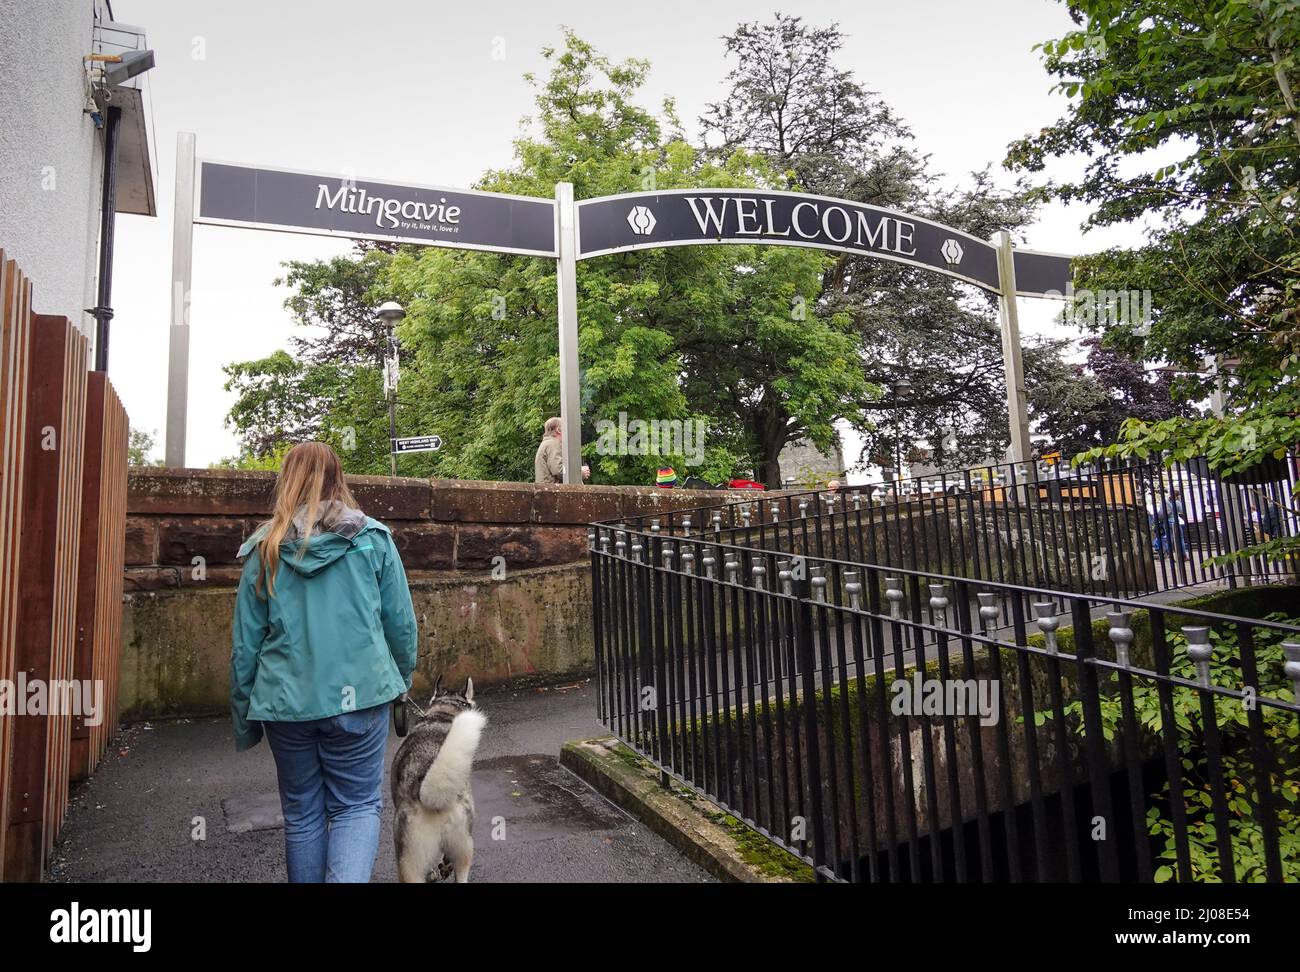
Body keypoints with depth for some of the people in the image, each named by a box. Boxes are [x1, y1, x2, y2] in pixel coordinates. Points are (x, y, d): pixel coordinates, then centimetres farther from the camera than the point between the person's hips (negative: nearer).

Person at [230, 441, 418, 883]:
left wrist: (243, 717, 13)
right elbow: (401, 624, 0)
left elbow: (246, 644, 4)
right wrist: (402, 681, 15)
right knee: (357, 806, 8)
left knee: (302, 813, 17)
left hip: (286, 702, 2)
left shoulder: (265, 550, 1)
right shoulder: (372, 539, -2)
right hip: (359, 697, -1)